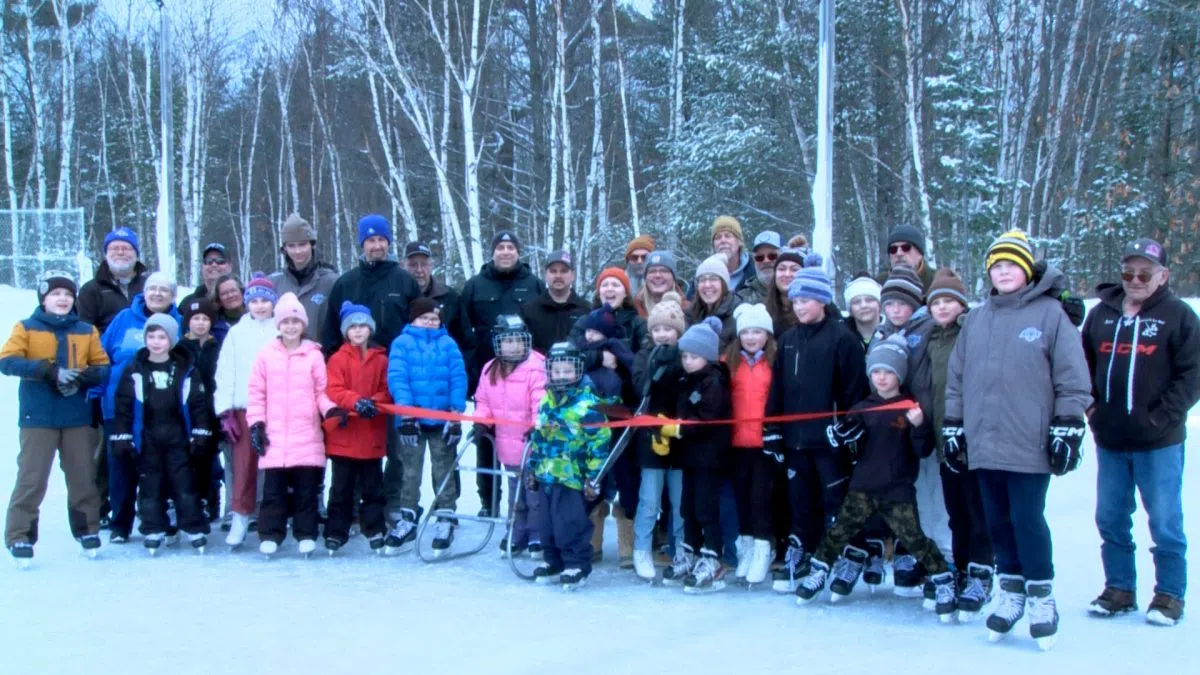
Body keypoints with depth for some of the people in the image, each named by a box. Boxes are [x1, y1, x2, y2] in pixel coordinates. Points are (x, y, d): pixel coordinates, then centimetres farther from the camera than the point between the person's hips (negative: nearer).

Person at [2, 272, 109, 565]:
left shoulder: (87, 331, 8)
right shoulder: (26, 328, 0)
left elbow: (103, 367, 6)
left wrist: (81, 377, -16)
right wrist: (49, 370, -23)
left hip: (77, 417, 3)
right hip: (38, 417, -3)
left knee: (84, 476, 8)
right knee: (31, 477, -4)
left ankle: (87, 530, 22)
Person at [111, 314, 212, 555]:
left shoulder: (186, 370, 1)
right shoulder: (134, 371, 1)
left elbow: (199, 405, 2)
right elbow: (123, 407, 1)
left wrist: (200, 435, -2)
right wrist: (122, 438, -3)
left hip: (178, 438, -1)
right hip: (147, 440, 1)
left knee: (184, 484, 1)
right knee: (149, 485, 5)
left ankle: (195, 529, 8)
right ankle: (153, 530, 14)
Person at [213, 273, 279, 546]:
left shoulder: (282, 332, 3)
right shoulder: (236, 333, 7)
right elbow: (225, 372, 4)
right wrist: (226, 410, -3)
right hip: (244, 408, 1)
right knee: (243, 464, -1)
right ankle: (240, 517, 4)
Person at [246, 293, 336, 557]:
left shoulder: (314, 355, 4)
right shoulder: (266, 355, 6)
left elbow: (322, 392, 7)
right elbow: (256, 393, 7)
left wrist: (331, 409, -10)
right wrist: (256, 424, 0)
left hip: (307, 437, 0)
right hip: (274, 437, 0)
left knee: (306, 489, 4)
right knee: (273, 489, 2)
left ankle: (306, 535, 12)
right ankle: (270, 535, 8)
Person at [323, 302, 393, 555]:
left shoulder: (381, 360, 4)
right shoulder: (338, 359, 0)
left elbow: (386, 391, 3)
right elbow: (333, 391, -9)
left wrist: (374, 402, -17)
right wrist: (357, 401, -24)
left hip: (373, 433, 2)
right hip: (344, 433, -1)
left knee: (372, 486, 10)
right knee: (342, 487, 6)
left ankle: (375, 529, 19)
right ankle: (335, 532, 12)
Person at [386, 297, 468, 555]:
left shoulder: (448, 344, 4)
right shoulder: (402, 343, -1)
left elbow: (458, 377, -2)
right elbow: (396, 376, -10)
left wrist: (456, 410, -12)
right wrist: (406, 408, -21)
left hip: (443, 420, 1)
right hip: (411, 418, -1)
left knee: (444, 472, 9)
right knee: (410, 472, 11)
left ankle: (445, 522, 17)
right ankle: (407, 519, 22)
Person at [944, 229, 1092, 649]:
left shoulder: (1050, 314, -2)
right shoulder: (975, 319, 13)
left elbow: (1073, 377, -4)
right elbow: (956, 377, 16)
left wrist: (1068, 427, -8)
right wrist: (953, 425, 13)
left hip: (1030, 445, -5)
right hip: (984, 444, 5)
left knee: (1028, 521, -4)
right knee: (998, 522, 10)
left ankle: (1042, 597, 13)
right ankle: (1011, 592, 23)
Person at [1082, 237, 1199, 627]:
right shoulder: (1101, 314, 8)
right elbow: (1083, 366, 13)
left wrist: (1161, 418, -15)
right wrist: (1091, 408, 0)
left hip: (1159, 442, -4)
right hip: (1109, 441, 4)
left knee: (1165, 522, 4)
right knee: (1110, 520, 11)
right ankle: (1119, 588, 24)